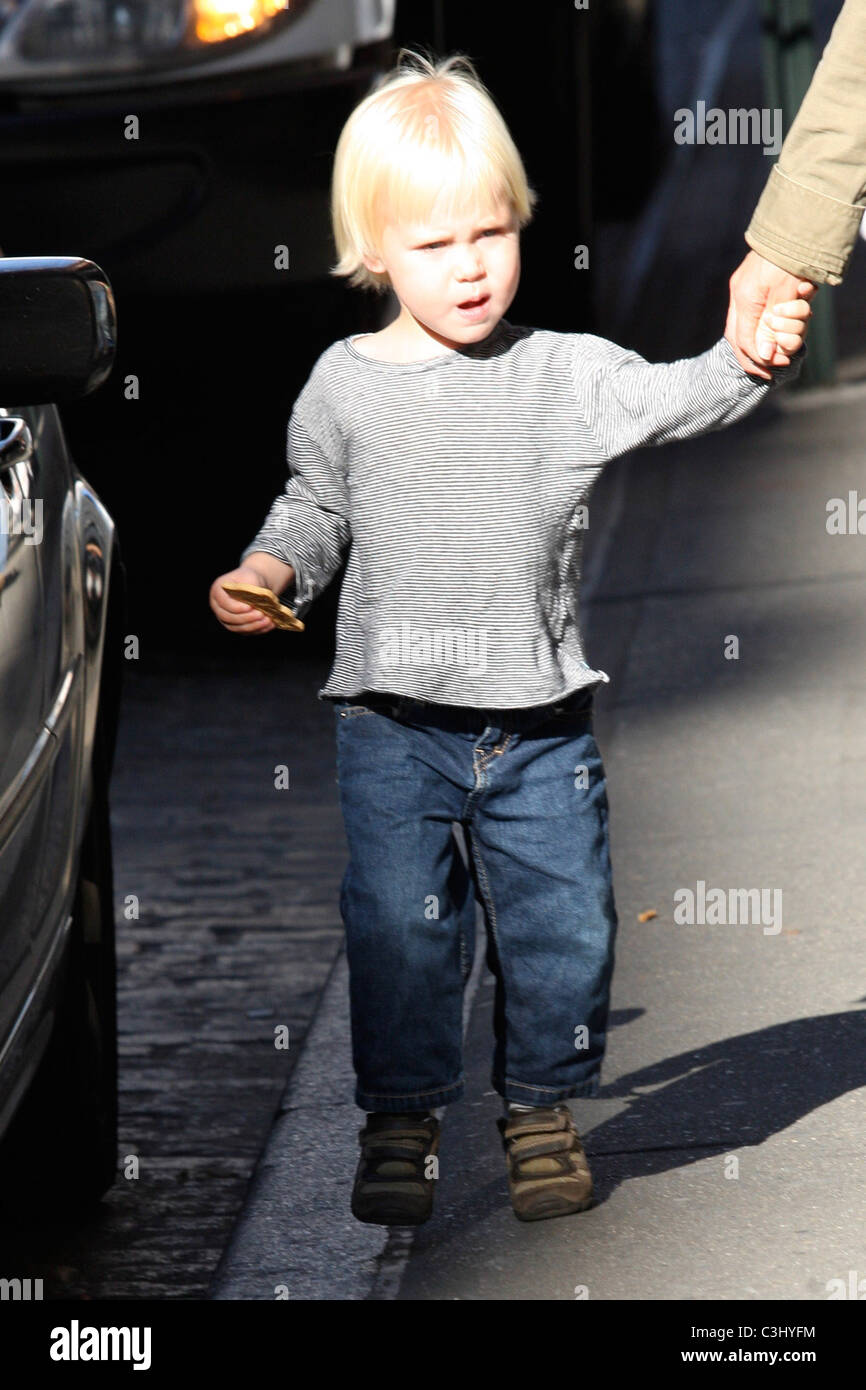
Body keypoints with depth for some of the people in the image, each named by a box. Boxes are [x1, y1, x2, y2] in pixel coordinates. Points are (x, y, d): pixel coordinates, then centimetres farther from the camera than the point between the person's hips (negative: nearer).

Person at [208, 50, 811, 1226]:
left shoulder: (566, 376, 1)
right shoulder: (347, 387, 3)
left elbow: (675, 400, -9)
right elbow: (316, 509, 15)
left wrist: (747, 358, -28)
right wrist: (270, 572, -3)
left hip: (542, 720, 1)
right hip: (393, 718, 0)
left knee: (561, 922, 3)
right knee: (399, 921, -2)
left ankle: (543, 1108, 22)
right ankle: (403, 1117, 14)